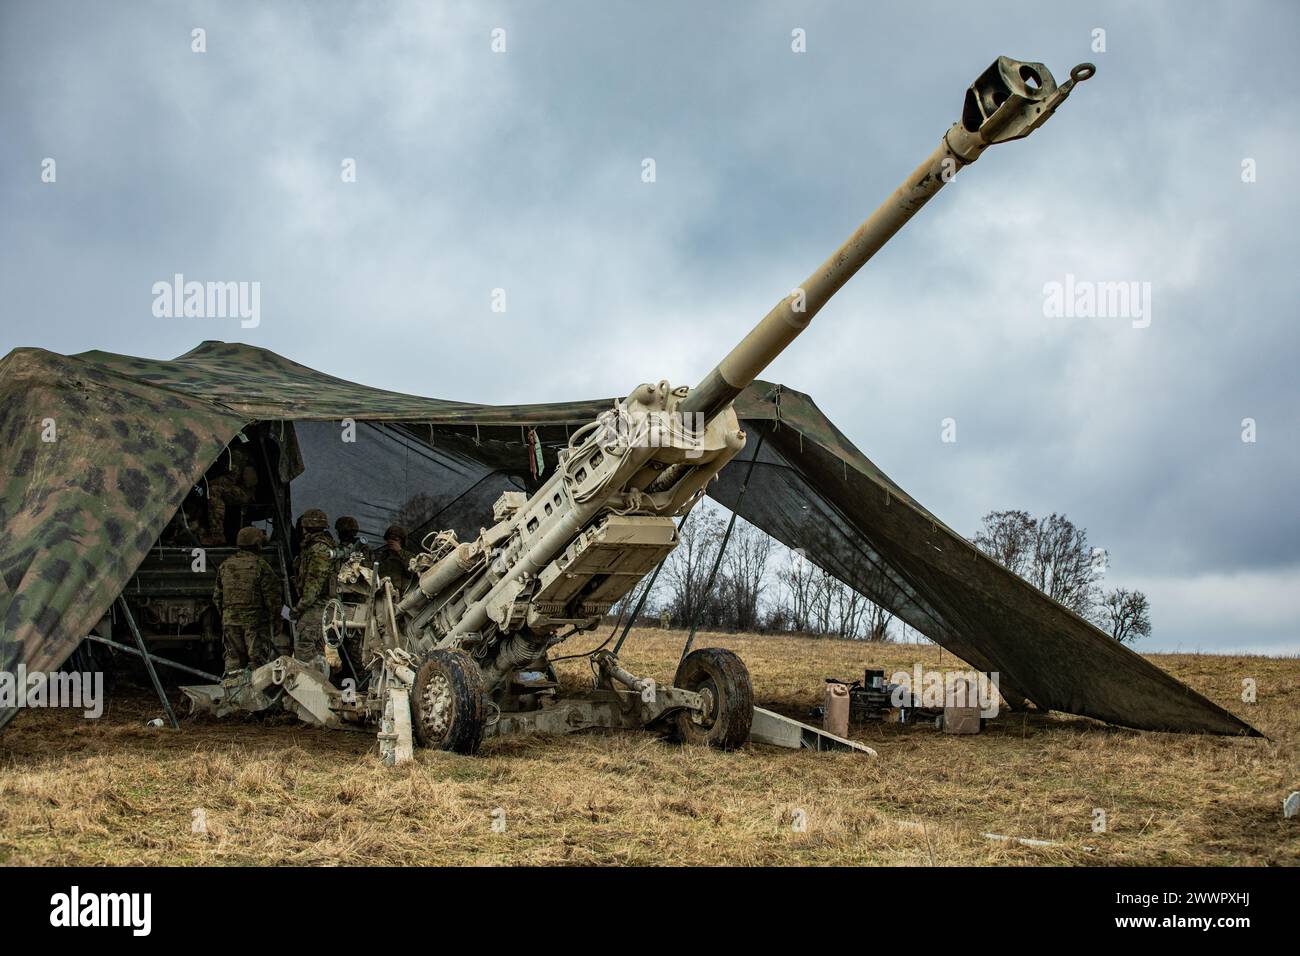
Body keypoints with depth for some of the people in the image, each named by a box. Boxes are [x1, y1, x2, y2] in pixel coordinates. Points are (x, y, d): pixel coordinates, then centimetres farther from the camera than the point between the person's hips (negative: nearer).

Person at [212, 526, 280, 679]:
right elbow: (271, 595, -8)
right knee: (257, 657, 0)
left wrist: (223, 614, 23)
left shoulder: (225, 565, 9)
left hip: (230, 620, 5)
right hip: (255, 620, -5)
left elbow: (217, 596, 15)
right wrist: (275, 618, 2)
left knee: (233, 657, 9)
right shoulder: (260, 565, -8)